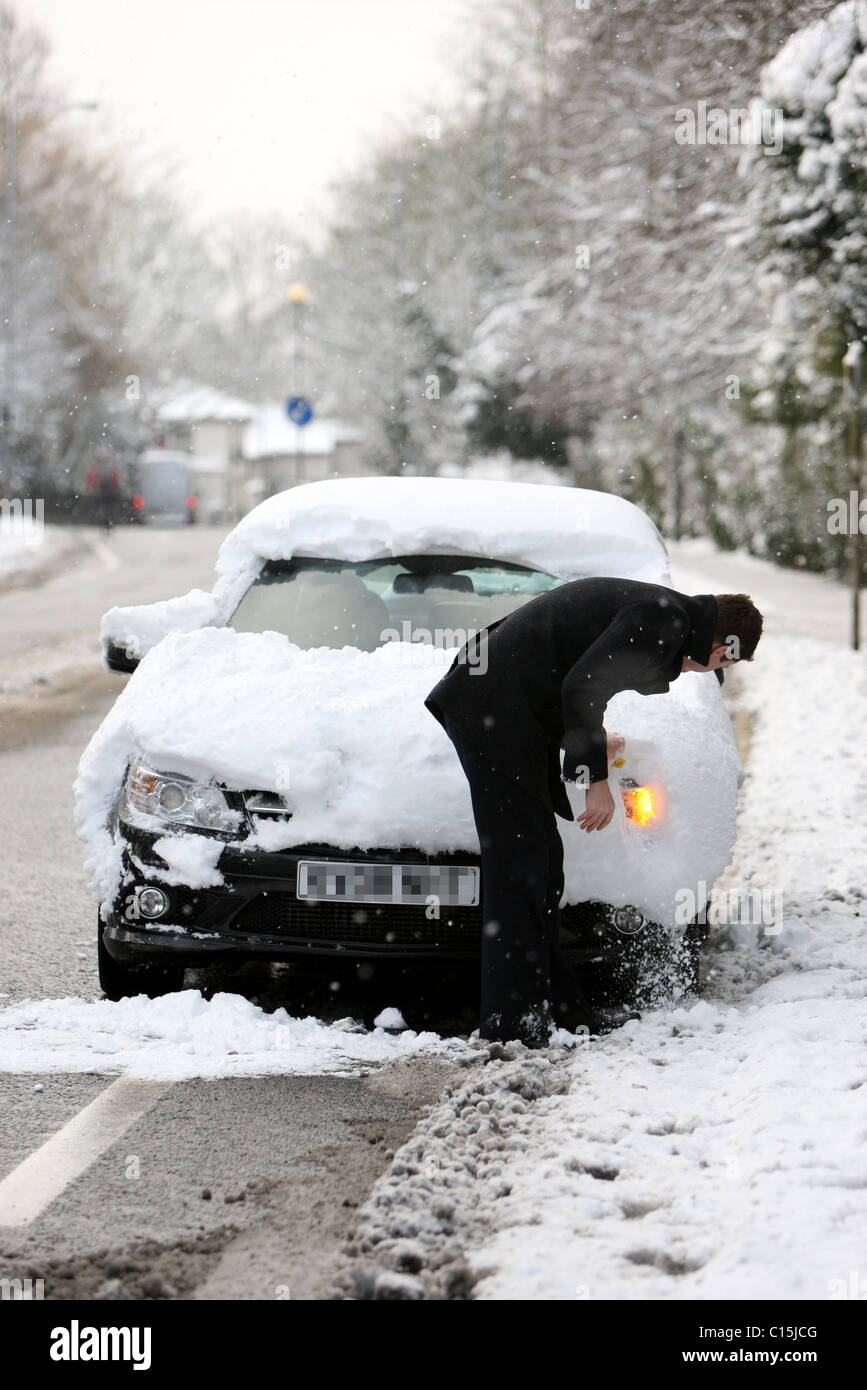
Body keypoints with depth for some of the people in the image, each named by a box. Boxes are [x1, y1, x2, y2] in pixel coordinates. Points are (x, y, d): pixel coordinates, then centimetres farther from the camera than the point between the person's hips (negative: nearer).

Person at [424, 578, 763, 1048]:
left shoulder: (654, 609, 18)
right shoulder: (665, 619, -12)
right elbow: (583, 685, -21)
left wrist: (591, 743, 42)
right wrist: (596, 778, -15)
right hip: (494, 708, -11)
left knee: (541, 862, 14)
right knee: (518, 862, -10)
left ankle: (554, 1002, 20)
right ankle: (512, 1019, -10)